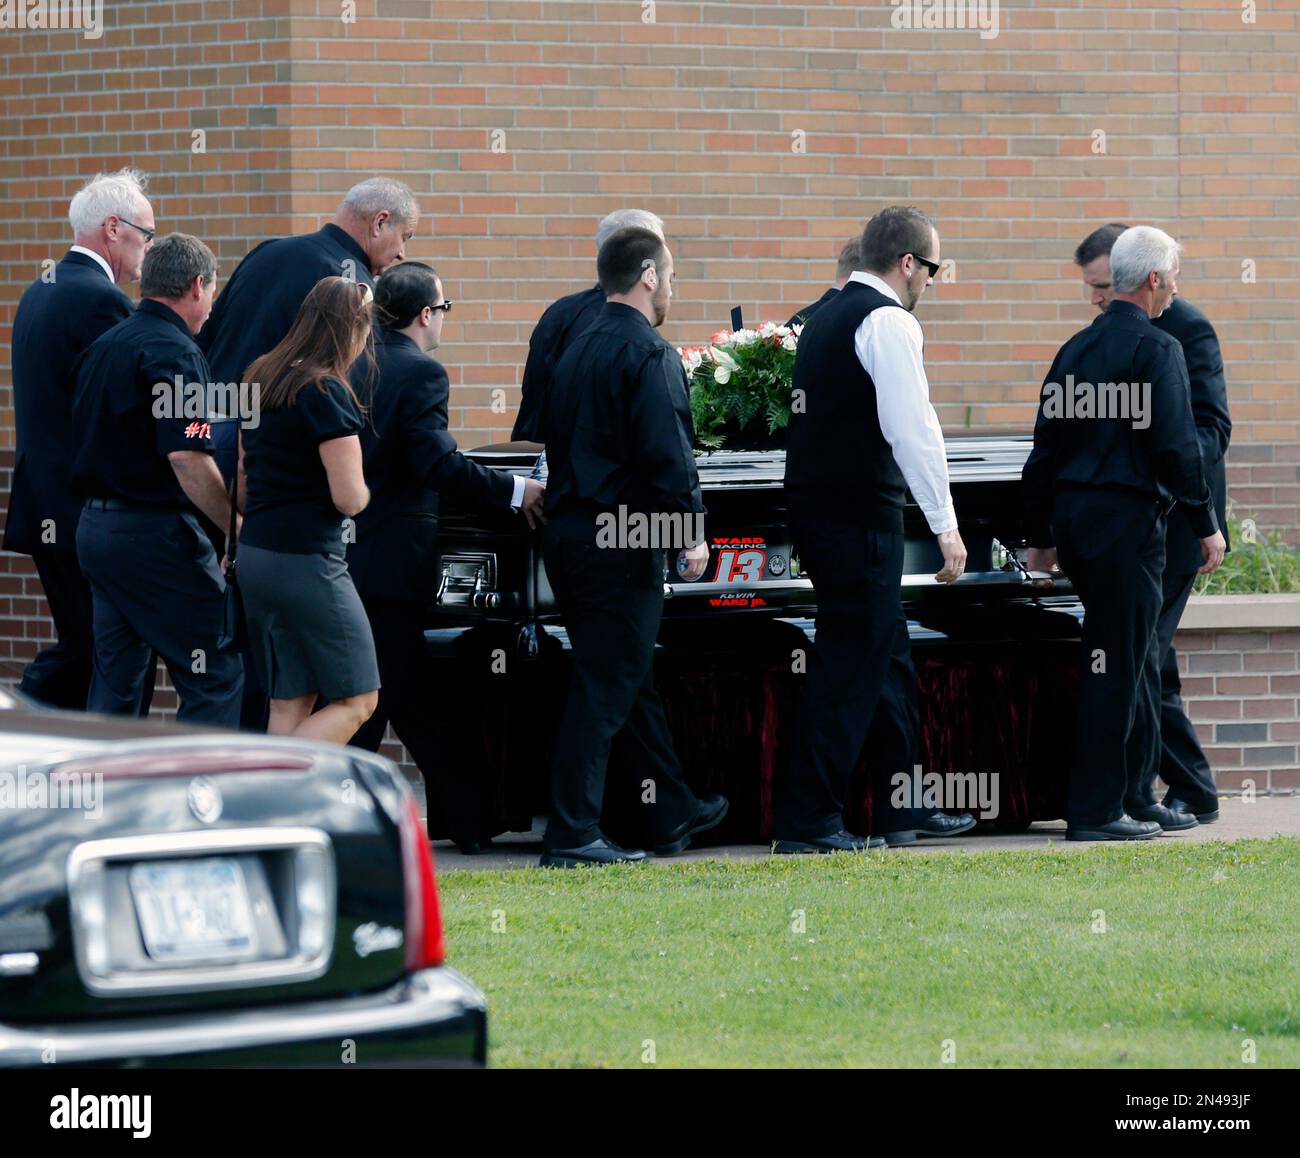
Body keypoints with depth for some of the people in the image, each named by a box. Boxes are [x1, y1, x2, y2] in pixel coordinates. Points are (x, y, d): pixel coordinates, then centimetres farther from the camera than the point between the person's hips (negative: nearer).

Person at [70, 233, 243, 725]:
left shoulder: (104, 346, 13)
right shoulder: (173, 352, -14)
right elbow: (187, 459, -22)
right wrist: (240, 530, -16)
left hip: (95, 528, 9)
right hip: (155, 532, -9)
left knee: (114, 683, 12)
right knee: (217, 675, -4)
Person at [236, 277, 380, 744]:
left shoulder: (261, 378, 11)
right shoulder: (327, 392, -15)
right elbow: (349, 498, -17)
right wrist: (361, 491, 4)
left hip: (255, 556, 9)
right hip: (306, 561, -9)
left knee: (289, 704, 11)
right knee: (357, 700, 0)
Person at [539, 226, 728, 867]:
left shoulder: (578, 350, 15)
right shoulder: (648, 355, -13)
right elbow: (668, 456, -18)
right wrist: (691, 532, -13)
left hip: (568, 529, 9)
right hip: (620, 541, -9)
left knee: (632, 677, 18)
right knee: (607, 686, -6)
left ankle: (673, 812, 28)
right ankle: (573, 833, -8)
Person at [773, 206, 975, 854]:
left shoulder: (825, 317, 17)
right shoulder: (888, 321, -12)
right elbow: (911, 427, -18)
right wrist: (944, 524, -15)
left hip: (814, 503, 10)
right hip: (861, 516, -10)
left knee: (888, 660, 16)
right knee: (849, 664, -6)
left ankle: (903, 807, 22)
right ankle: (807, 820, -6)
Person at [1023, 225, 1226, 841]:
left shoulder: (1076, 350, 13)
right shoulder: (1156, 349, -10)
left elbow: (1045, 446, 15)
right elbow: (1176, 445, -15)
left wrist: (1040, 536, 21)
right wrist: (1206, 525, -6)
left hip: (1072, 514, 8)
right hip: (1127, 517, -8)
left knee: (1136, 660, 15)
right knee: (1117, 665, -4)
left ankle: (1136, 797, 18)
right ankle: (1096, 809, -3)